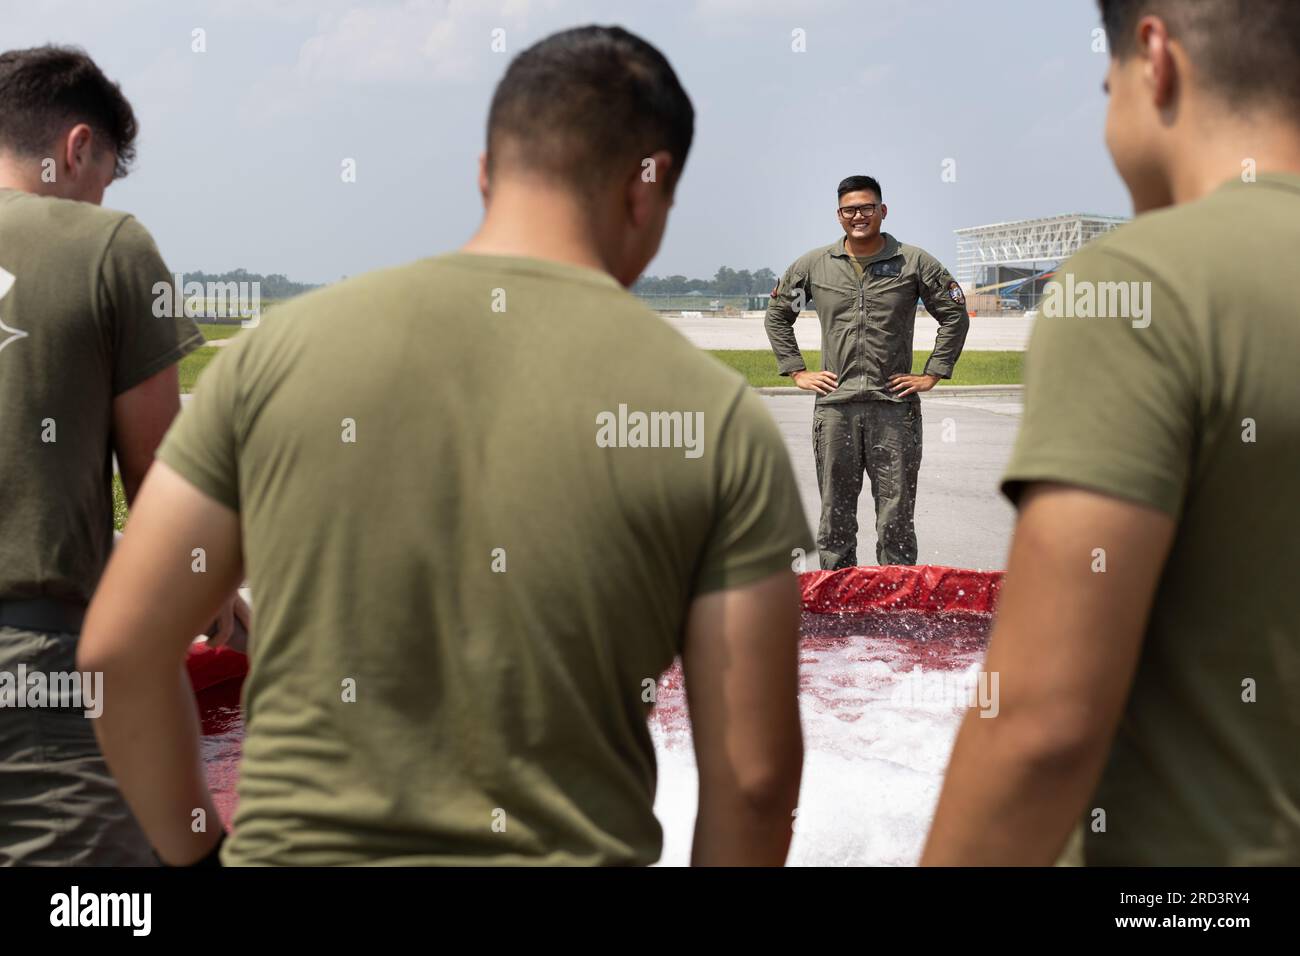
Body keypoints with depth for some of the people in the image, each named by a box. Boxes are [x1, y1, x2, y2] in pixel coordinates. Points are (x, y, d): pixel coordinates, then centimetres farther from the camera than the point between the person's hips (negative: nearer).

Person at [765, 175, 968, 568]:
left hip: (894, 406, -1)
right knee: (835, 514, 6)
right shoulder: (813, 265, 8)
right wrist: (797, 371, 10)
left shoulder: (915, 262, 4)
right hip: (835, 406, 2)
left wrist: (932, 374, 3)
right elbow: (777, 315, 19)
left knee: (896, 517, 0)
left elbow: (955, 315, 9)